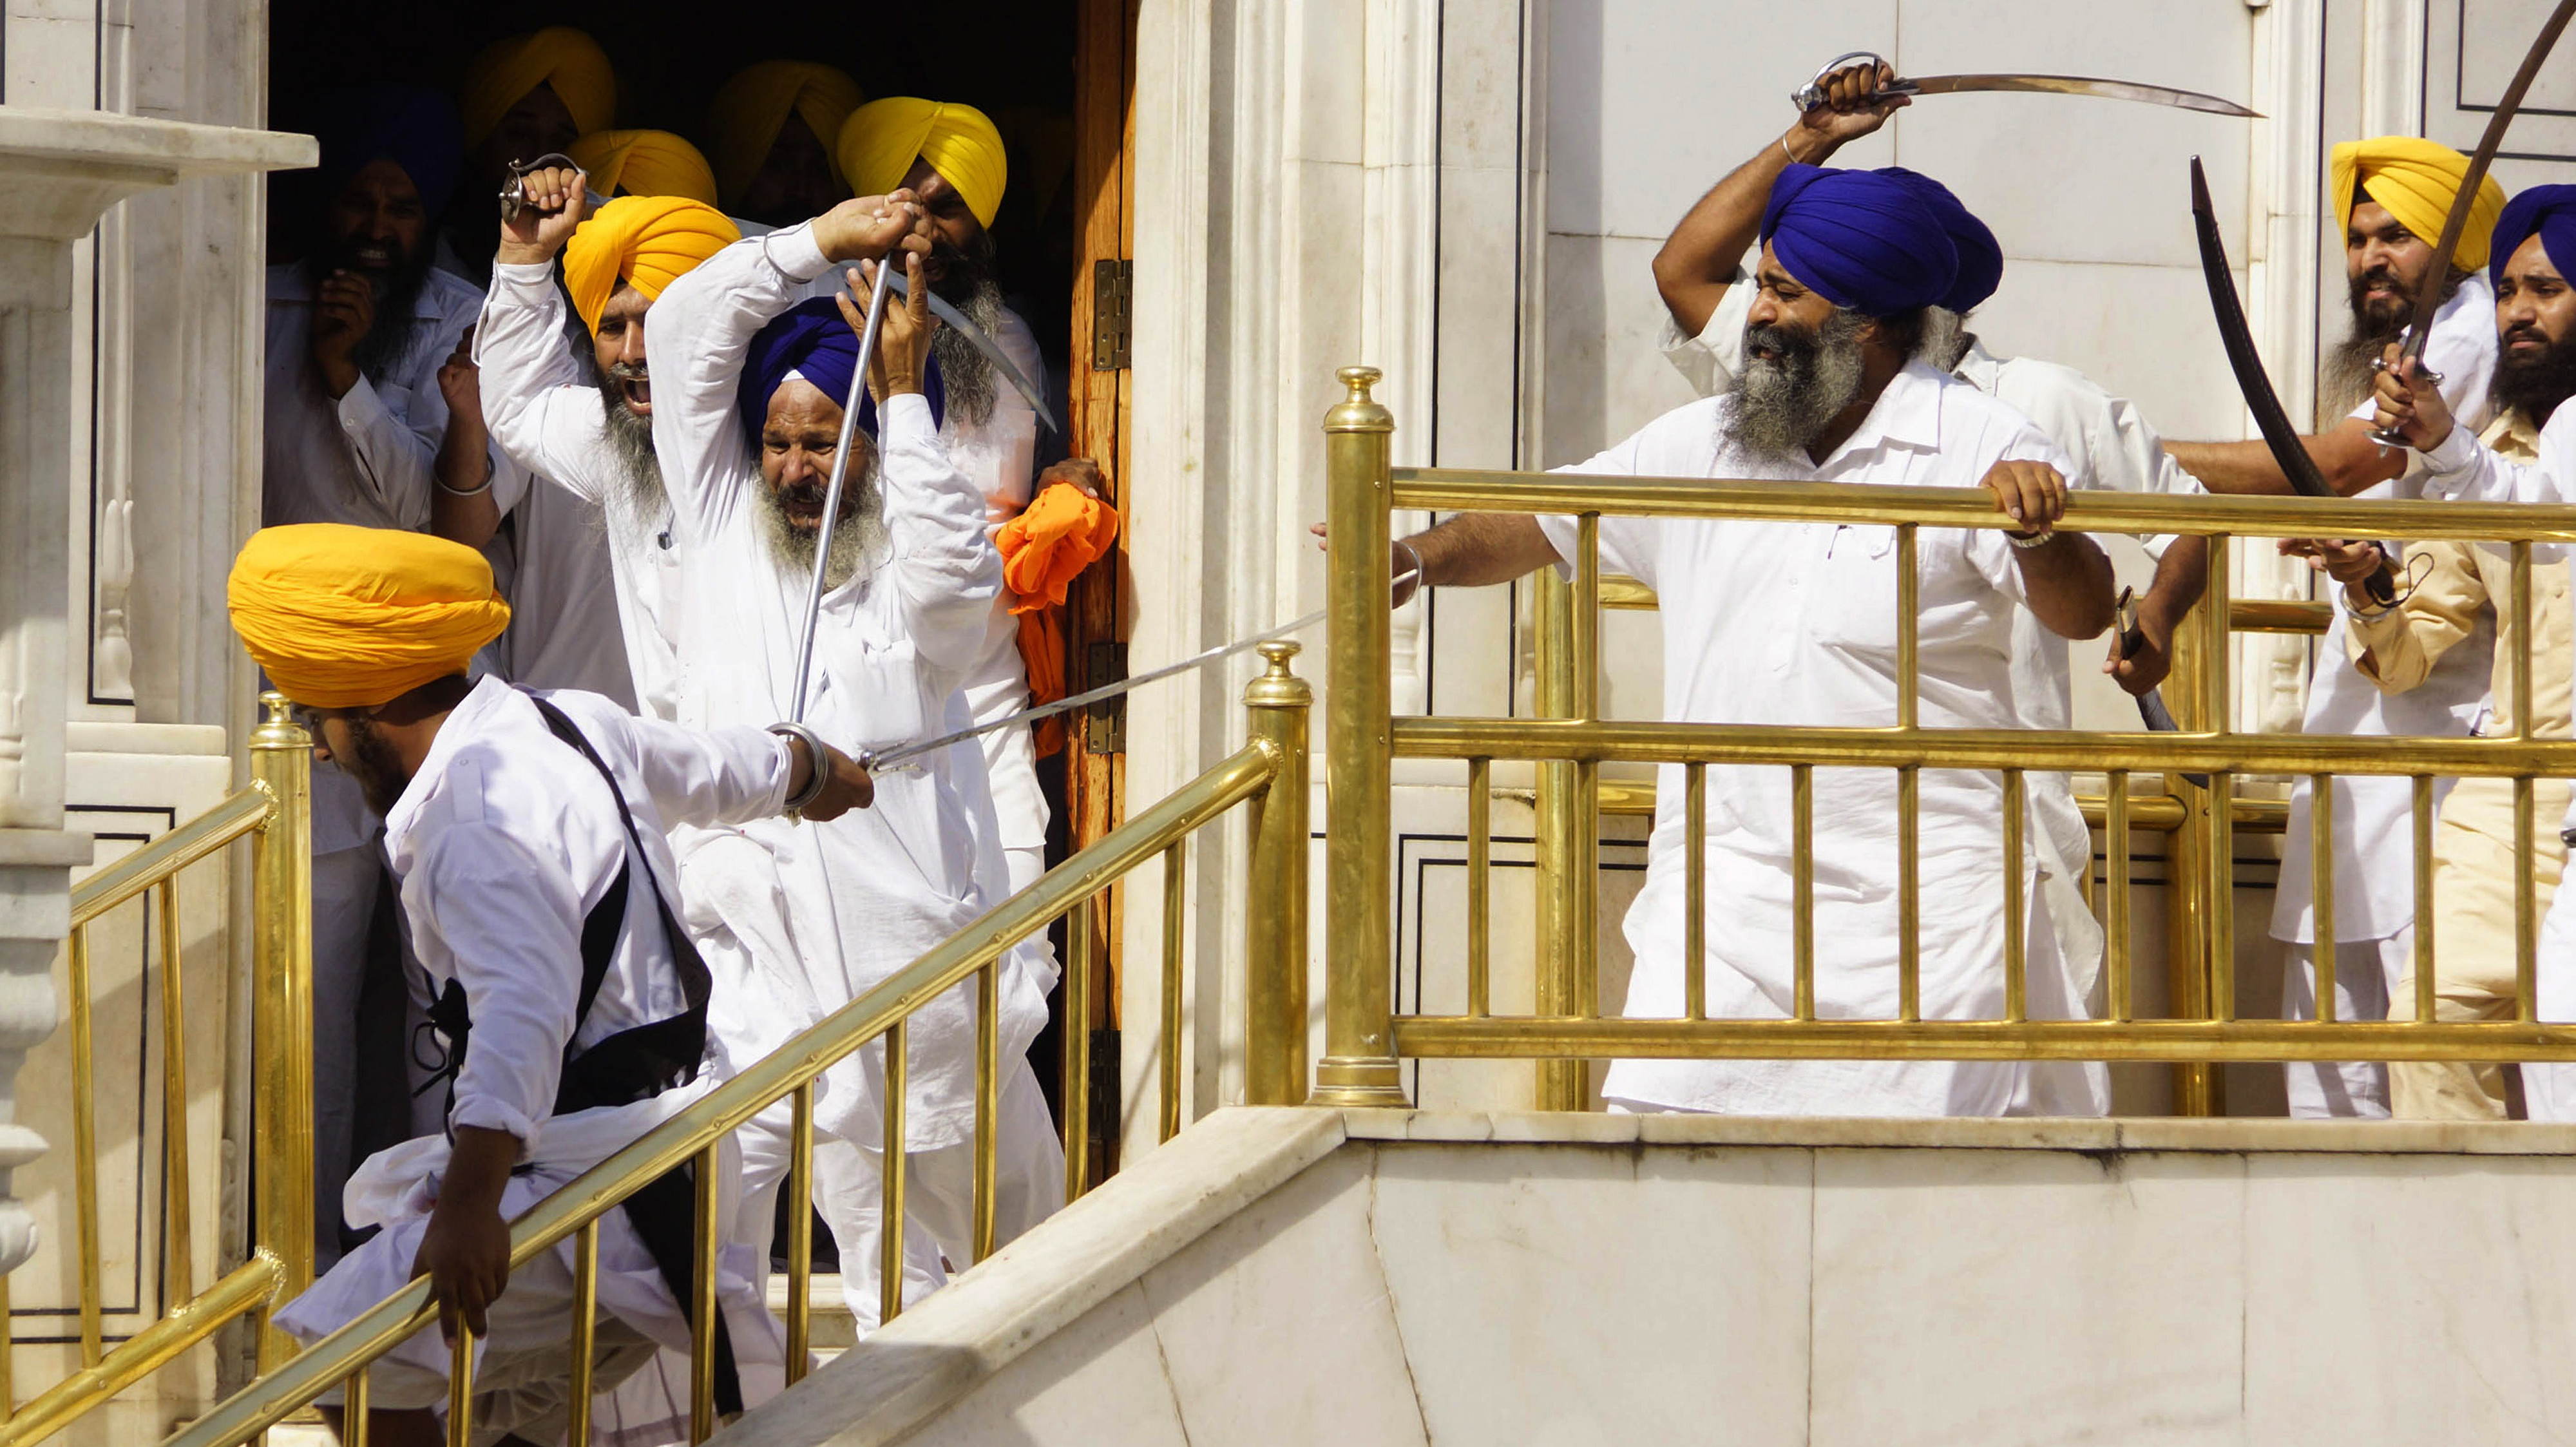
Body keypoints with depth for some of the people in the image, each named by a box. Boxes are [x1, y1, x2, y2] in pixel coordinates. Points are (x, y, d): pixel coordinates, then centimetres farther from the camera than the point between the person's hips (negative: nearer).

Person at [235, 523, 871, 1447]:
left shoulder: (482, 826, -22)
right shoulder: (576, 723, 8)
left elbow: (523, 1010, -37)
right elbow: (724, 768, 28)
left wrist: (471, 1202, -48)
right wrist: (818, 773, 51)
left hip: (606, 1175, -10)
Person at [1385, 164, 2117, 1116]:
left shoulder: (1977, 449, -3)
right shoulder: (1701, 447, 13)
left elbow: (2083, 615, -12)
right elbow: (1540, 527, 19)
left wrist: (2037, 528, -33)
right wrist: (1418, 557, 0)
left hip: (1919, 906, -4)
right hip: (1720, 900, 4)